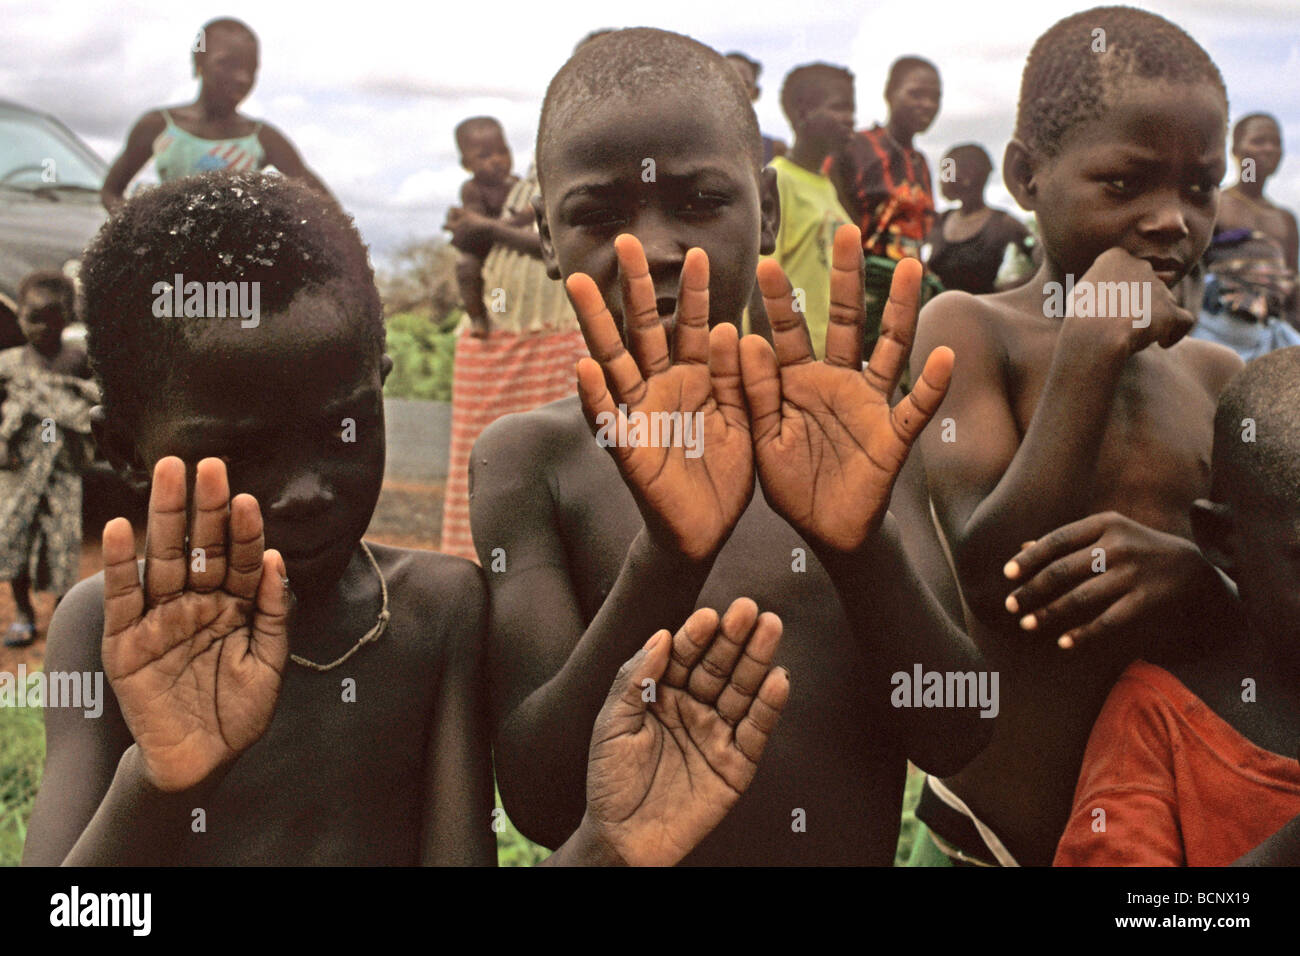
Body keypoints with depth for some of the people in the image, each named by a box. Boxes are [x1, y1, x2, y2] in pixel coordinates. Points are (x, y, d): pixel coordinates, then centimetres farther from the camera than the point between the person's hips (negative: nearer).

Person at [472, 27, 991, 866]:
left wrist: (861, 540, -20)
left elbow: (960, 743, -5)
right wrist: (667, 554, -25)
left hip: (868, 844, 2)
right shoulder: (529, 457, -3)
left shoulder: (858, 432, 2)